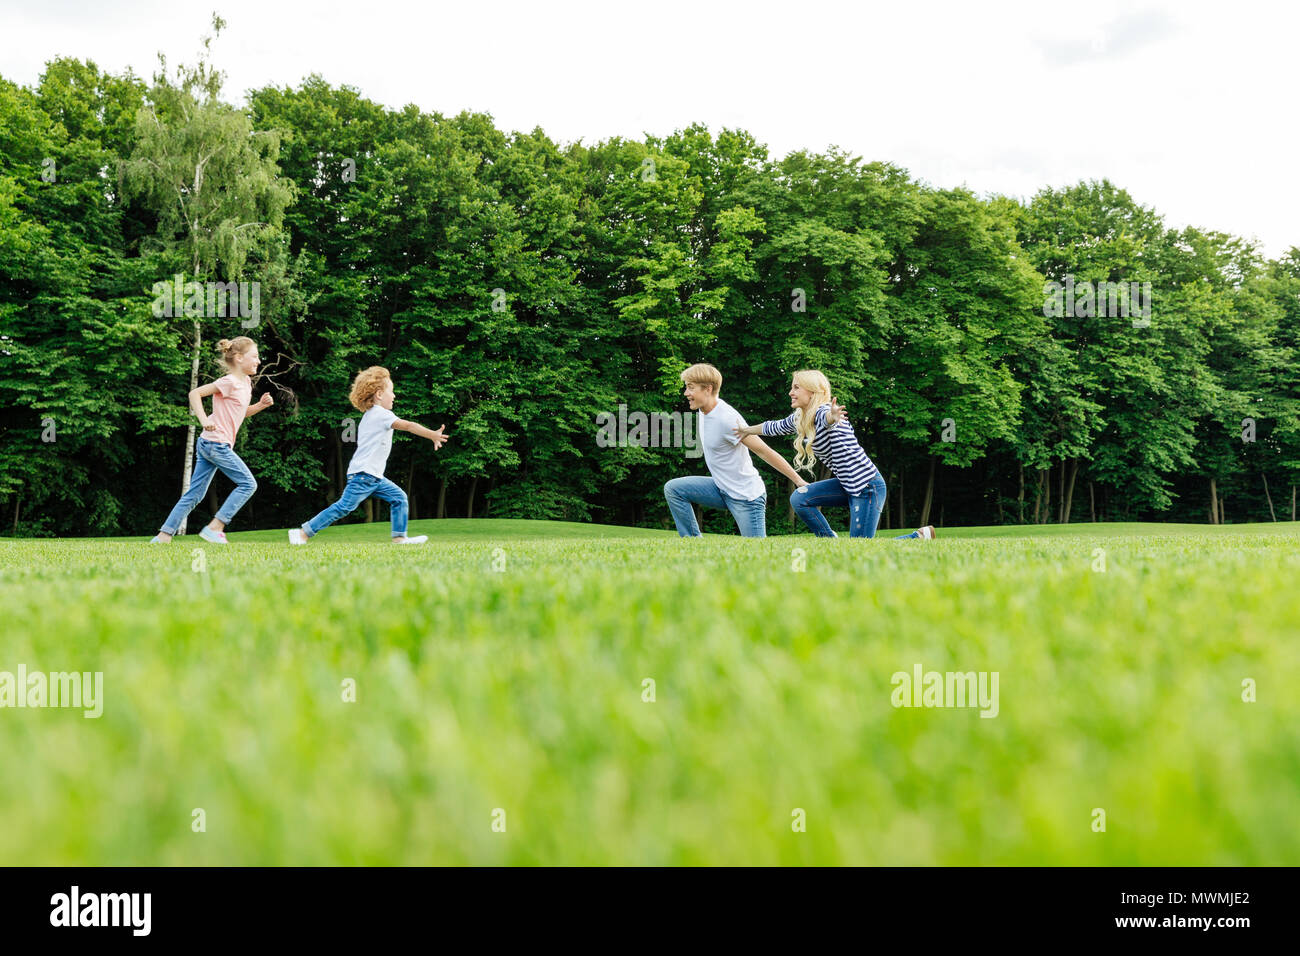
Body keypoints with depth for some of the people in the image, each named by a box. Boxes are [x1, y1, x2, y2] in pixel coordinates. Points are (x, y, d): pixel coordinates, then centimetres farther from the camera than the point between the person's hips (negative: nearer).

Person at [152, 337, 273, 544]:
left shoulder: (246, 382, 16)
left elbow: (243, 412, 28)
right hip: (217, 443, -9)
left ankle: (164, 535, 6)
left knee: (194, 494, 8)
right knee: (248, 484, -6)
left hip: (208, 445, 9)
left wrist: (260, 405, 10)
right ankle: (215, 527, -7)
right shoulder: (229, 382, -12)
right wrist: (204, 419, -25)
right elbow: (195, 393, -15)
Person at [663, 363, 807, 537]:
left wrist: (799, 481, -21)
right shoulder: (704, 410, 3)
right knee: (673, 489, -3)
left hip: (746, 497, -9)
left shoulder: (726, 419, -25)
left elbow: (765, 452, -23)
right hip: (721, 488, 9)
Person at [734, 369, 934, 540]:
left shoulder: (822, 411, -17)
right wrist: (747, 430, 39)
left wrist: (832, 417, -65)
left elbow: (827, 417, -43)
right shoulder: (798, 419, 9)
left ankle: (921, 536, 6)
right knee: (799, 499, -4)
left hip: (868, 486, -9)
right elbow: (775, 427, 28)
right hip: (847, 485, 9)